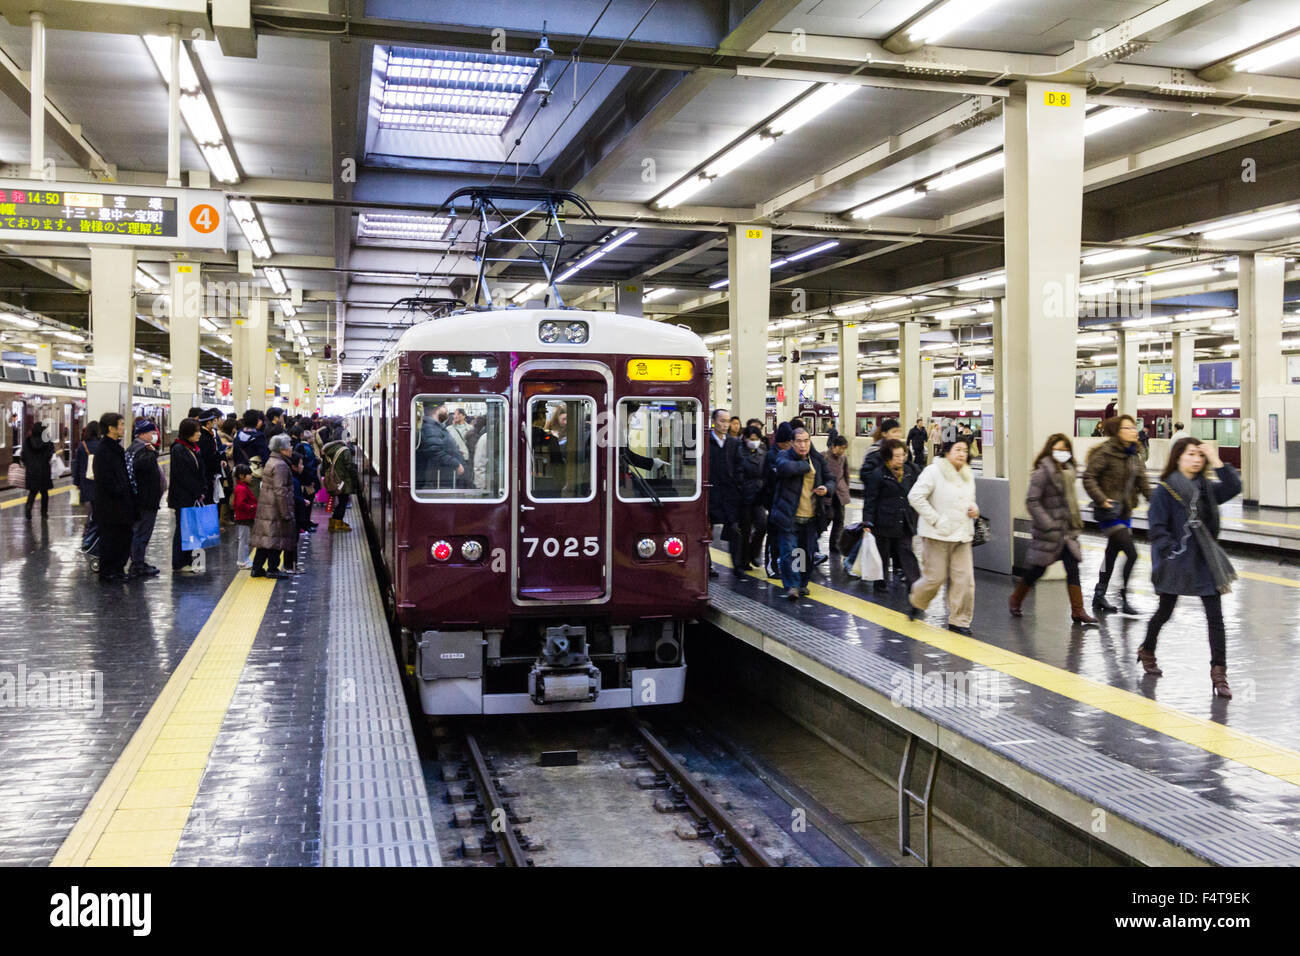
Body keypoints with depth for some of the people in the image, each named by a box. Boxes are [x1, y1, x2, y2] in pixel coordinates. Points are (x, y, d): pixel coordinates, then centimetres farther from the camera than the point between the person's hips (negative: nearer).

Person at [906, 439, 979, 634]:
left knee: (964, 579, 0)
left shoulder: (968, 476, 14)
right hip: (937, 536, -6)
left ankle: (959, 620, 12)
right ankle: (917, 602, 30)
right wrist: (936, 520, -17)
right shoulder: (933, 472, -9)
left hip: (962, 536, 6)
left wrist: (974, 509, 5)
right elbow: (915, 496, -16)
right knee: (935, 578, -1)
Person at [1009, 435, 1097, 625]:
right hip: (1050, 530, -6)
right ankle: (1016, 600, 25)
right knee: (1038, 570, 4)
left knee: (1073, 569, 0)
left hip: (1068, 530, 7)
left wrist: (1076, 520, 16)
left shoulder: (1068, 470, 10)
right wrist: (1048, 525, -20)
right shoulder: (1043, 472, -14)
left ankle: (1078, 611, 2)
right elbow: (1032, 501, -17)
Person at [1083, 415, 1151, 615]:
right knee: (1131, 553, -12)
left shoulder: (1134, 455, 10)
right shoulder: (1106, 452, -13)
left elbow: (1142, 481, 12)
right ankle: (1124, 598, -2)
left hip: (1125, 512, 8)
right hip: (1109, 512, -8)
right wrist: (1101, 499, -23)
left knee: (1112, 553, 14)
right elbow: (1088, 477, -15)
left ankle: (1099, 596, 25)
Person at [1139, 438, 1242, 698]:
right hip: (1175, 563, -4)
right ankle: (1147, 650, 40)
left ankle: (1219, 674, -1)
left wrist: (1216, 461, -9)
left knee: (1215, 616, -4)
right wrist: (1173, 552, -17)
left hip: (1205, 561, 4)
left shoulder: (1205, 489, 7)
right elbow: (1156, 528, -11)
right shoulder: (1164, 490, -9)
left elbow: (1234, 487, -6)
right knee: (1165, 612, 13)